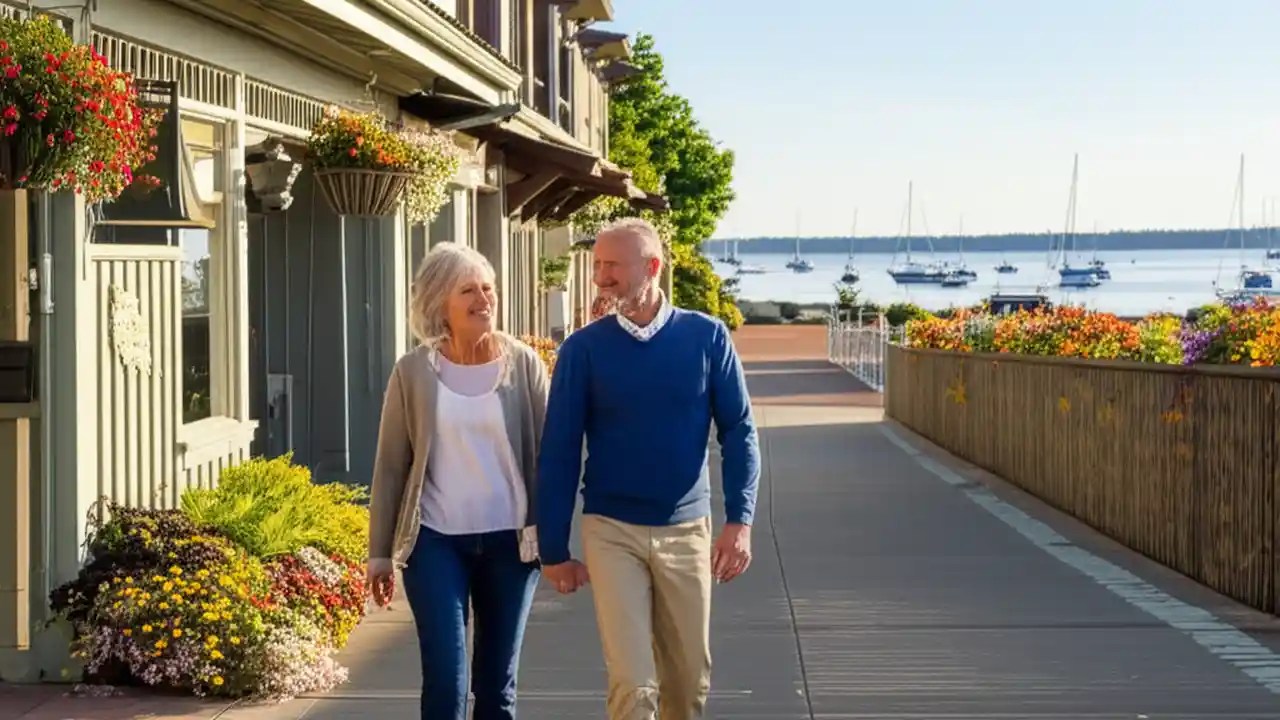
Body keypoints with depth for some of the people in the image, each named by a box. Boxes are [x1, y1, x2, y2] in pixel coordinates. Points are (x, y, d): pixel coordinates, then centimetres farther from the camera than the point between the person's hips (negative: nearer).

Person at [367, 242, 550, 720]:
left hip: (510, 541, 1)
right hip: (436, 542, -1)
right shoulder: (414, 371, -2)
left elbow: (547, 452, 1)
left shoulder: (524, 364, -1)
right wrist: (380, 552, 2)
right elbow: (390, 465, 2)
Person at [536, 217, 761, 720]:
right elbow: (559, 453, -2)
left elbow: (738, 431, 1)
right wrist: (554, 550, -1)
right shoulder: (583, 349, -5)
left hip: (687, 530, 2)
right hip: (611, 531, -2)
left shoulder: (707, 337, -3)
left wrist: (739, 520, -10)